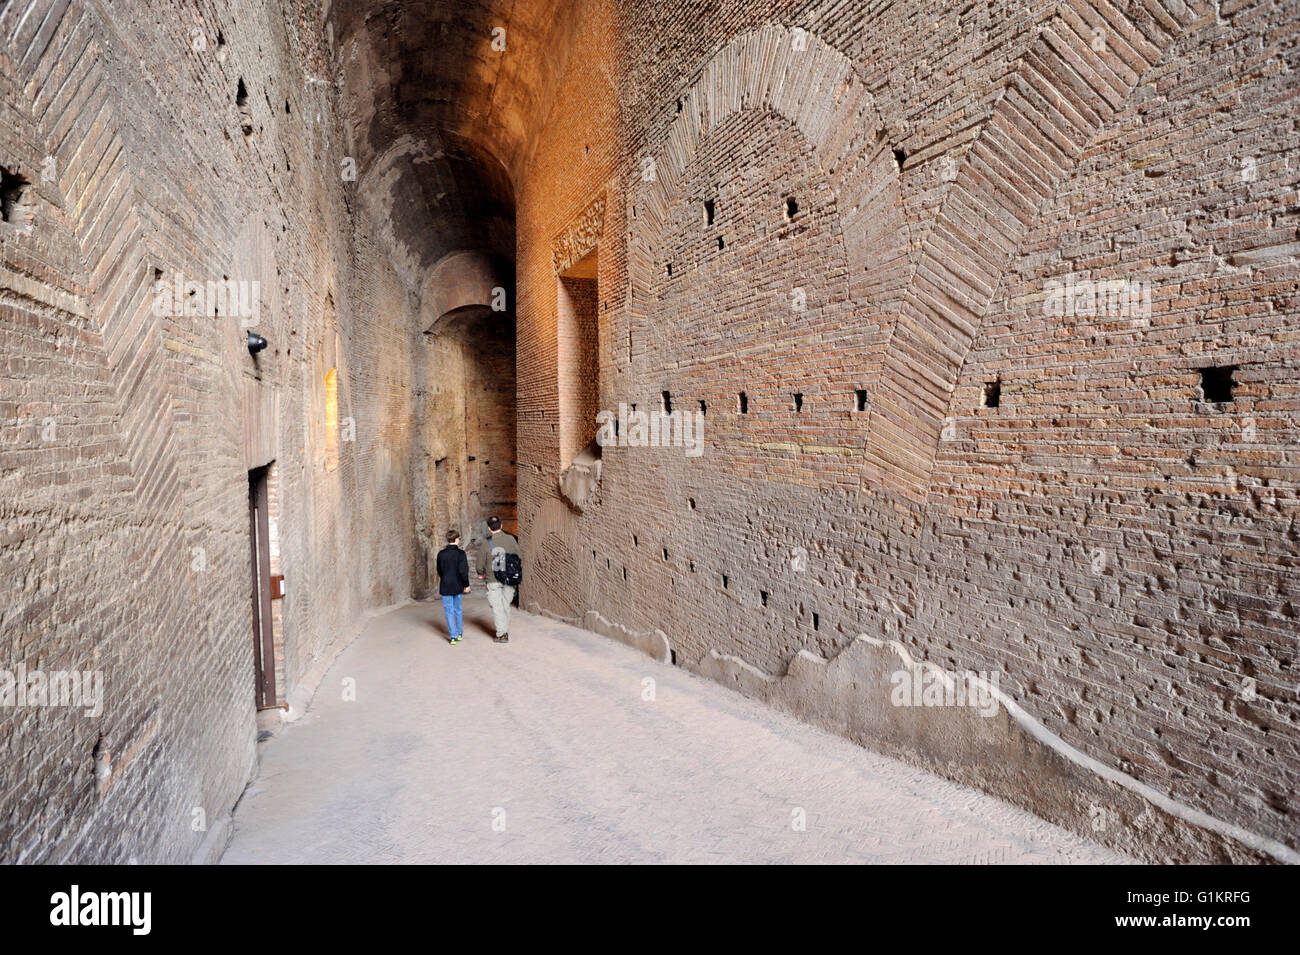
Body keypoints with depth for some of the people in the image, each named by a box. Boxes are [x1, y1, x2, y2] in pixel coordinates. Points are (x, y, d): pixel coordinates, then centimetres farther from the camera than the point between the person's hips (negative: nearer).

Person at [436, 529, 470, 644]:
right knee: (457, 609, 17)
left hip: (445, 587, 0)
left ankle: (453, 636, 1)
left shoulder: (441, 554, -4)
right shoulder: (460, 553, -11)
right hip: (457, 586, 0)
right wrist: (466, 585, -3)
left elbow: (439, 570, 7)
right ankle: (460, 633, 27)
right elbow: (463, 571, -14)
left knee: (449, 611, 4)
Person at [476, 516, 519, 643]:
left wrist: (481, 574, 18)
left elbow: (480, 562, -2)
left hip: (493, 580, -3)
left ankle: (501, 634, 4)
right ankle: (506, 631, 23)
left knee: (497, 606, 5)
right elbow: (518, 556, 4)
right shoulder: (510, 539, -5)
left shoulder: (487, 543, -11)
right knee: (506, 605, 15)